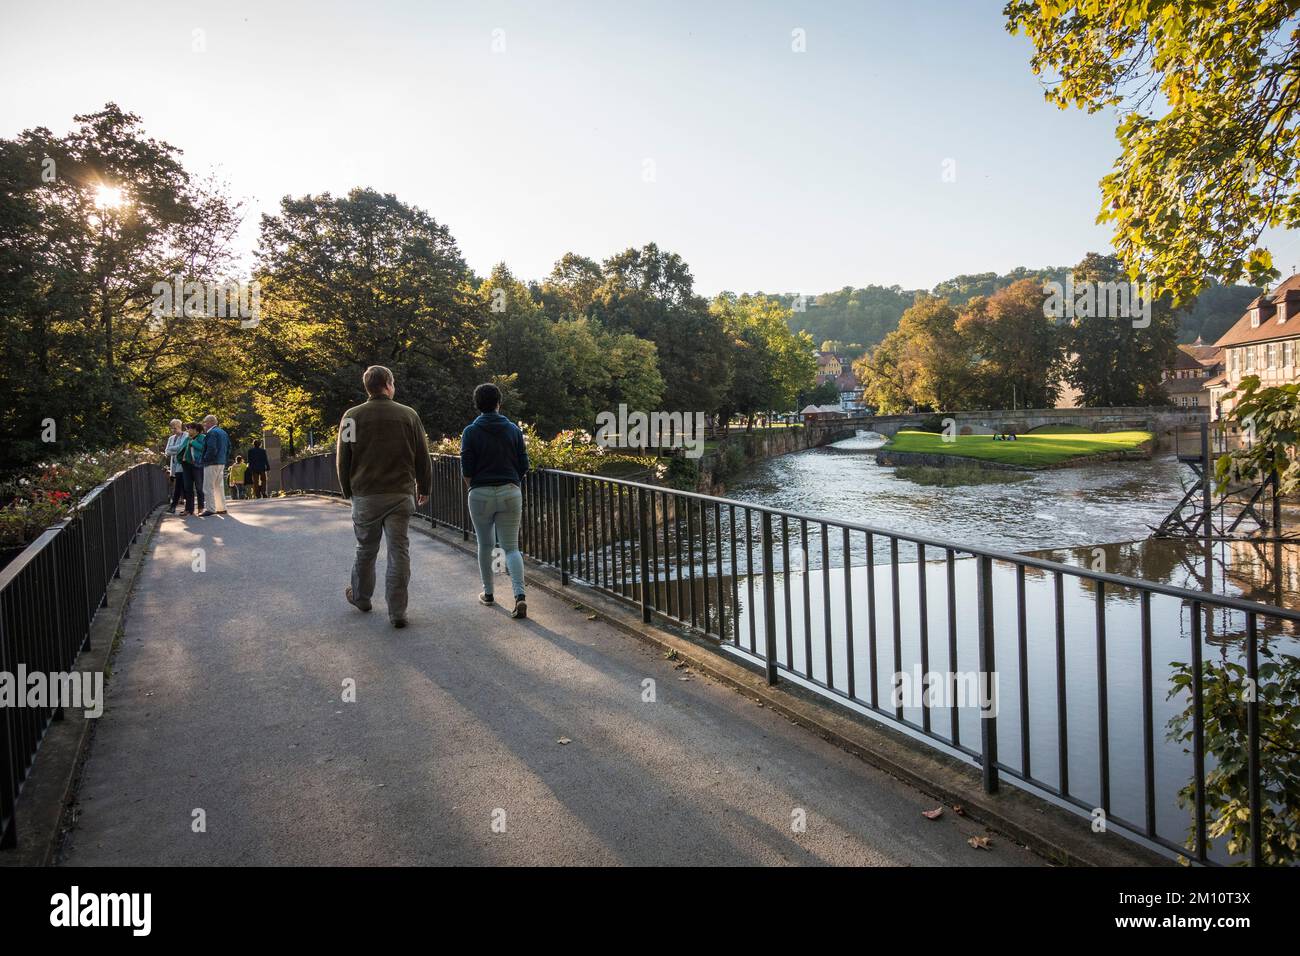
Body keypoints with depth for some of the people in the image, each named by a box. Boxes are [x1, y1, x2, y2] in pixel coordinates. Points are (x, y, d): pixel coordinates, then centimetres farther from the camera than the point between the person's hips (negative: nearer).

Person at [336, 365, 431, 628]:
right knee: (399, 552, 1)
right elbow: (423, 457, 3)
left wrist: (348, 491, 16)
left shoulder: (352, 416, -1)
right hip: (400, 495, -1)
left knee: (365, 549, 17)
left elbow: (342, 459, 4)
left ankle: (361, 597, 35)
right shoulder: (408, 415, -1)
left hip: (365, 495, 1)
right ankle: (397, 611, 1)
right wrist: (424, 488, 15)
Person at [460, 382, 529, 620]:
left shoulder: (471, 432, -3)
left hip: (481, 494, -1)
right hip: (510, 493, 1)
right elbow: (524, 466, 4)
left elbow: (466, 471, -4)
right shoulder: (513, 430, 3)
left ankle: (488, 593, 27)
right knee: (511, 547, 3)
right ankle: (520, 596, -14)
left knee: (485, 545, 16)